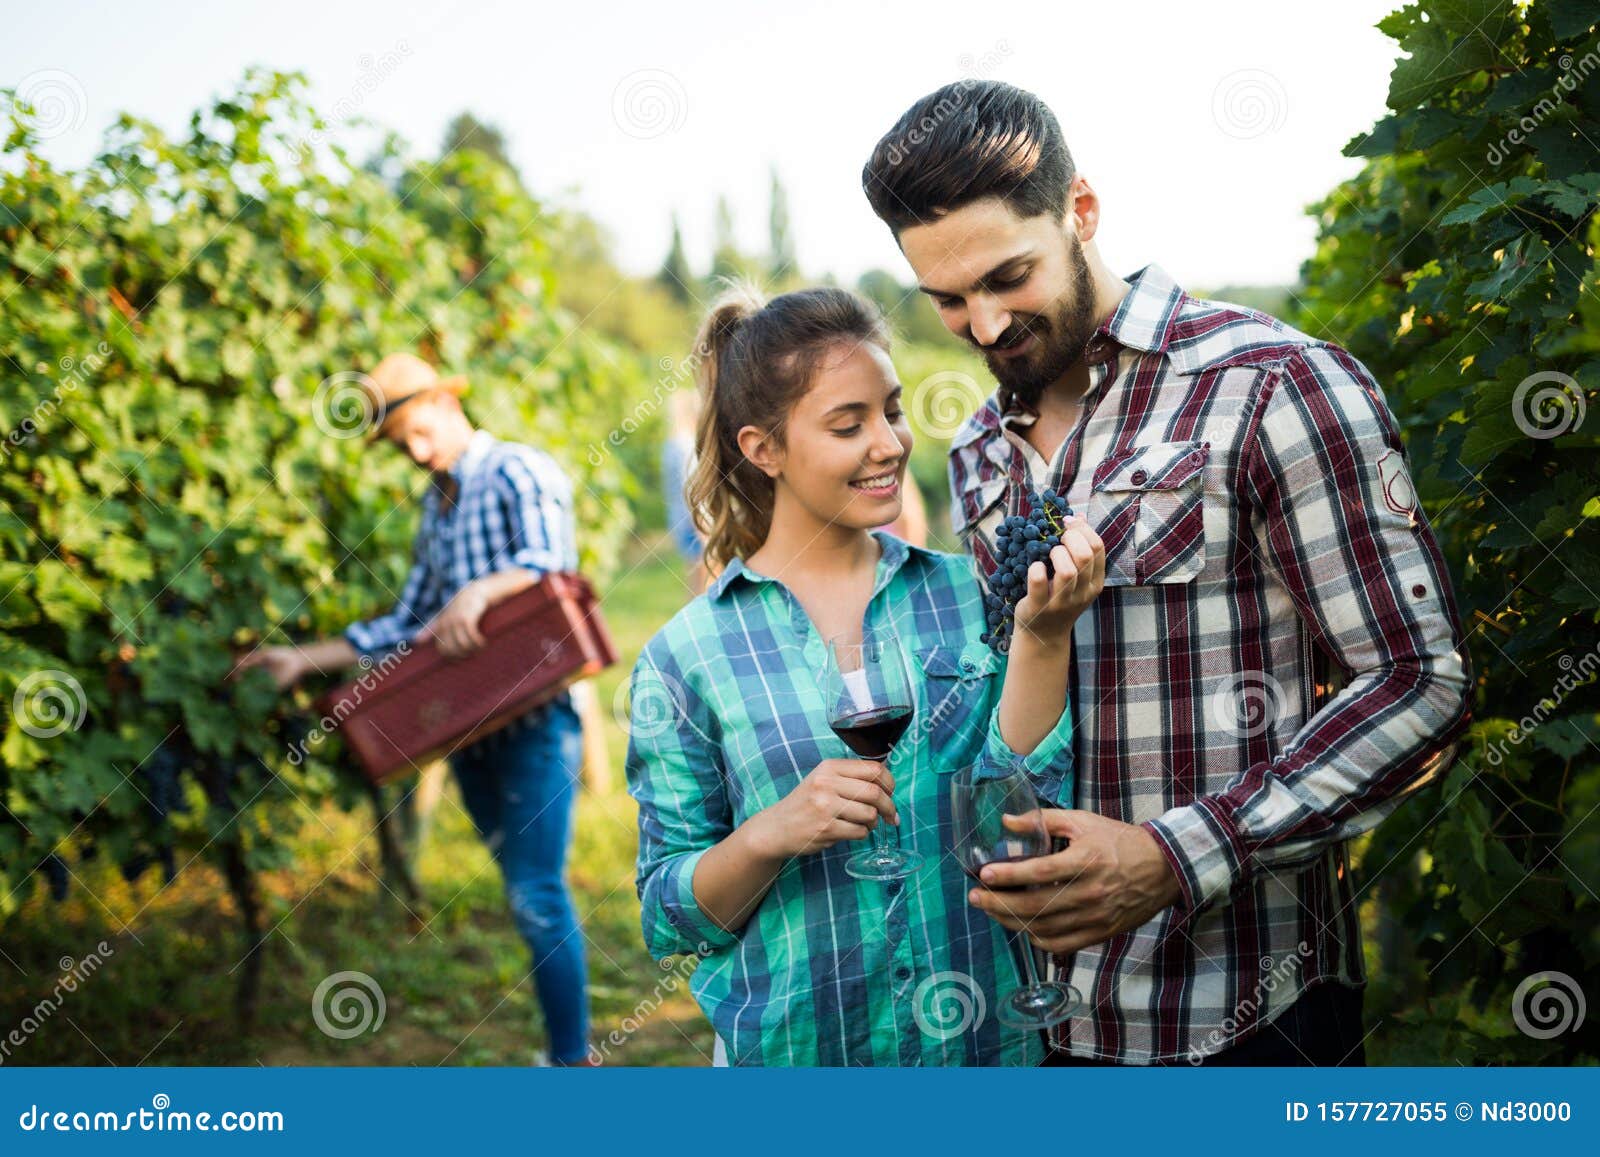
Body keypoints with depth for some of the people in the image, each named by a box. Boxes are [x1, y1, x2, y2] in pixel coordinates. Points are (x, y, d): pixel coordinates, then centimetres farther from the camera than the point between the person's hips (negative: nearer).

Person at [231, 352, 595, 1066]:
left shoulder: (521, 471, -3)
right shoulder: (436, 505, 20)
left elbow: (548, 557, -21)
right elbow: (406, 626, 20)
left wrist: (479, 592, -37)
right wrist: (306, 660, 16)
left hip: (534, 718, -7)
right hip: (469, 726, 8)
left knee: (537, 894, -11)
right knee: (522, 893, 10)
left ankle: (572, 1059, -5)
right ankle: (568, 1049, 19)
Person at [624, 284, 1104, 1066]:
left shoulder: (964, 595, -1)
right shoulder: (687, 656, -6)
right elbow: (669, 918, -3)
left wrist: (1042, 638, -18)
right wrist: (770, 834, -21)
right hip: (798, 1047, -2)